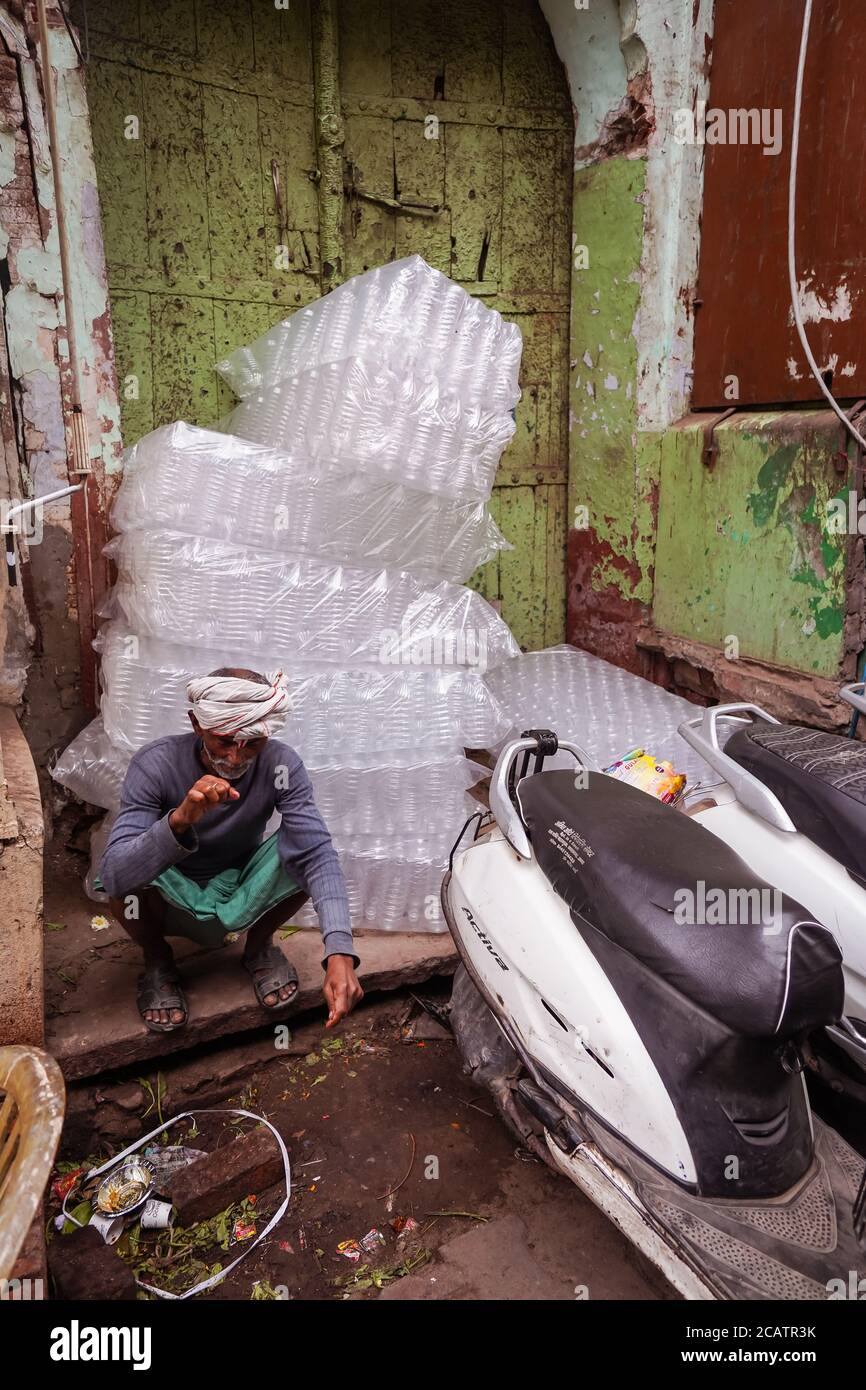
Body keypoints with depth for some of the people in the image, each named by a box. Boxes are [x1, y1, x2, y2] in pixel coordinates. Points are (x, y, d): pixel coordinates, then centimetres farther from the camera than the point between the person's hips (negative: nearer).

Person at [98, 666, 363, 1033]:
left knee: (301, 850, -27)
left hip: (240, 898, 1)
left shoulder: (281, 765, -24)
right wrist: (180, 819, -56)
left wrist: (340, 954, -48)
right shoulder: (155, 765, -28)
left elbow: (316, 853, -34)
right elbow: (113, 874, -38)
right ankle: (158, 962, 1)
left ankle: (259, 946, 4)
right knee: (130, 874, -34)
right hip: (171, 903, -1)